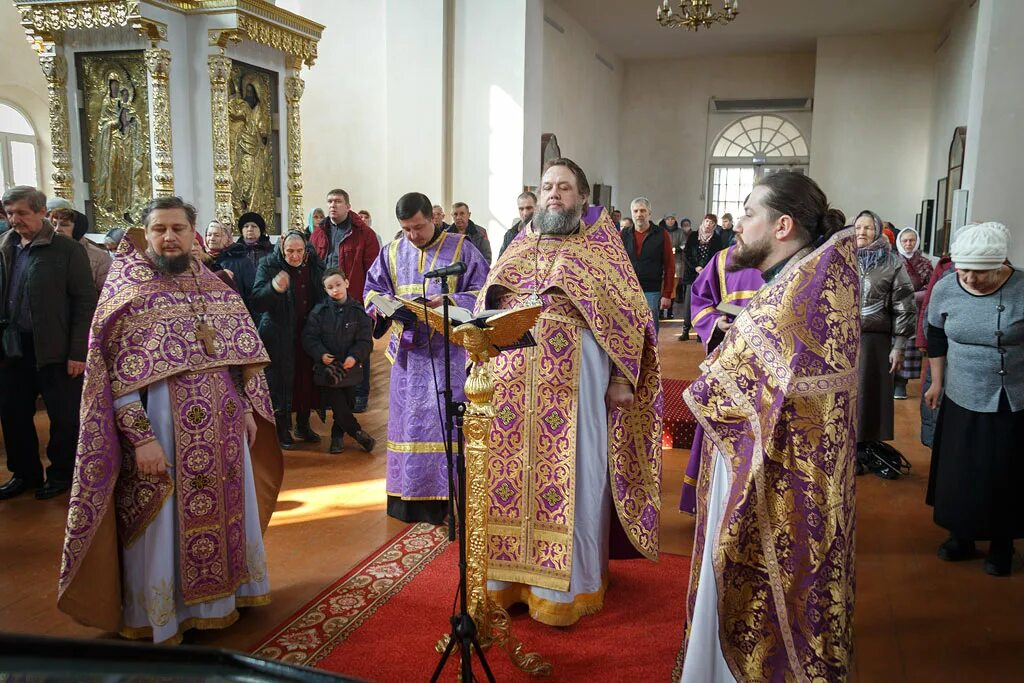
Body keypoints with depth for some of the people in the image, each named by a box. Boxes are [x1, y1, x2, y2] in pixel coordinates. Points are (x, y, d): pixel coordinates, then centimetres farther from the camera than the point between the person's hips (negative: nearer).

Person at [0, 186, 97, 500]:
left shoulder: (68, 250, -8)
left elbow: (86, 302, -10)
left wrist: (78, 352, -14)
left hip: (55, 350, -5)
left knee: (63, 417, 6)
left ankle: (61, 474, 24)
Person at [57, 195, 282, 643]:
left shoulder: (215, 287, 8)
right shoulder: (125, 291, -7)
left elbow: (242, 352, 13)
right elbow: (116, 375, -11)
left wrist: (247, 408, 7)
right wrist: (141, 438, -17)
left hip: (222, 426, 5)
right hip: (161, 427, -5)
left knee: (224, 508, 15)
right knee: (162, 524, 5)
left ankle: (220, 596, 35)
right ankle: (156, 614, 25)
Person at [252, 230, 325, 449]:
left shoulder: (314, 264, 2)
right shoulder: (269, 266, -11)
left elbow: (323, 295, 16)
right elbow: (257, 303, -20)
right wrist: (274, 288, -40)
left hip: (308, 333, 4)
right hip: (279, 336, -4)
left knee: (306, 378, 11)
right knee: (281, 380, 0)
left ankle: (303, 425, 26)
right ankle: (282, 429, 14)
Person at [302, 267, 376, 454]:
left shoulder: (358, 311, -3)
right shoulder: (319, 311, -3)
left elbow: (365, 340, -3)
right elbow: (309, 337, -3)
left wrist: (355, 357, -20)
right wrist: (321, 354, -19)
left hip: (350, 368, 1)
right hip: (327, 368, -1)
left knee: (347, 403, 11)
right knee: (338, 405, -4)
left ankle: (337, 435, 31)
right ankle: (358, 433, 11)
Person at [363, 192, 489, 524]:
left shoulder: (461, 248, 1)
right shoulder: (393, 252, 12)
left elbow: (482, 292, -2)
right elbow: (372, 290, 13)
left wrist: (449, 302, -19)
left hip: (448, 350, -4)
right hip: (407, 350, 4)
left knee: (444, 419, -5)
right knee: (408, 420, 7)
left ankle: (443, 494, 2)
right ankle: (408, 496, 16)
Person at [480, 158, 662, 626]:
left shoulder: (600, 244, 5)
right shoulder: (521, 245, 17)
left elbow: (628, 311, 0)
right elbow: (488, 304, 19)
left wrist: (621, 377, -8)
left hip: (572, 379, -4)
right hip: (513, 378, 4)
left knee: (568, 476, 1)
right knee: (508, 471, 7)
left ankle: (564, 586, 16)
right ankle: (508, 576, 22)